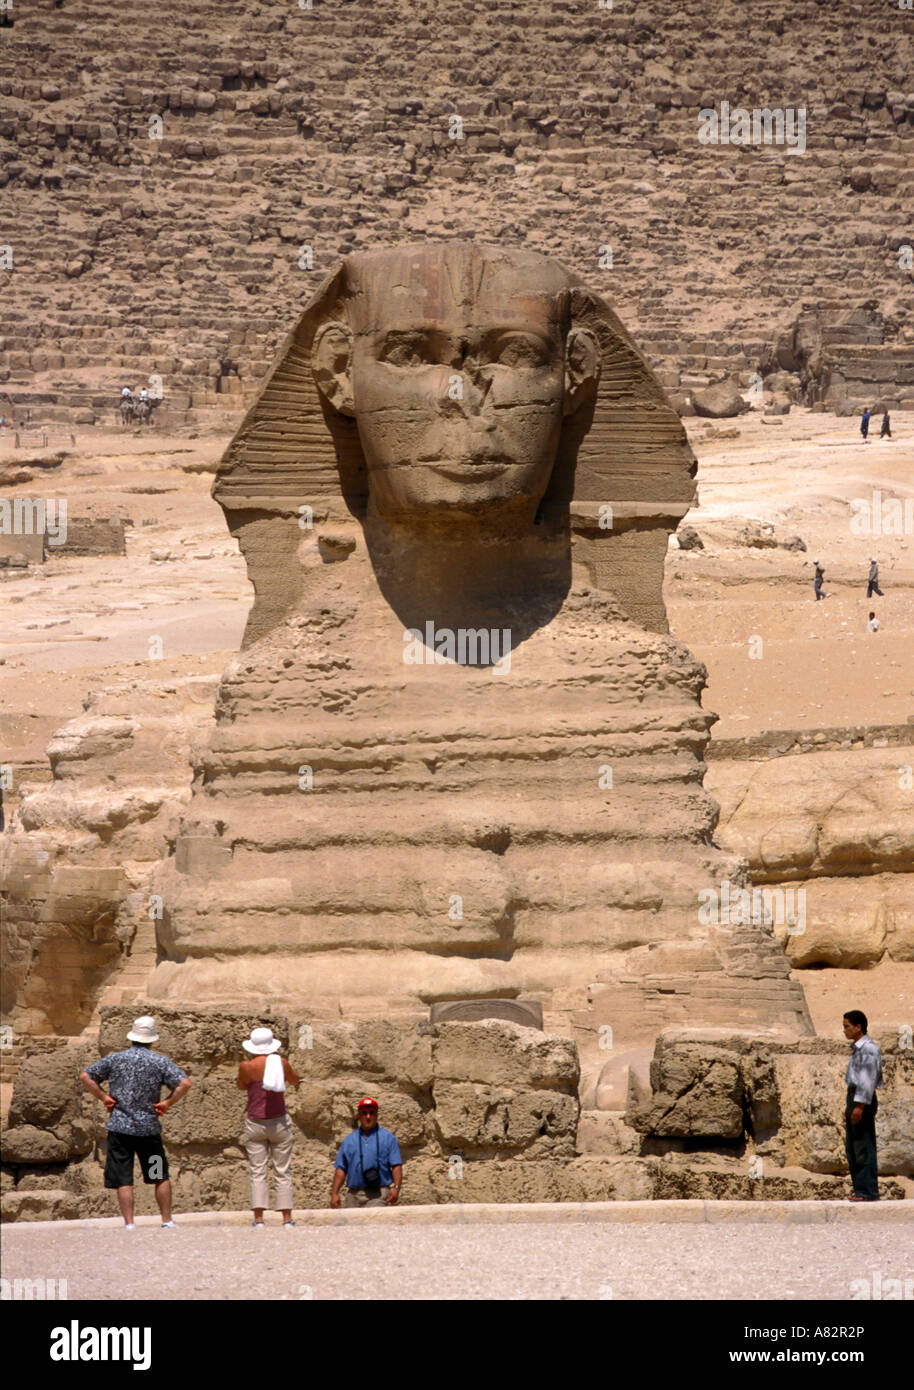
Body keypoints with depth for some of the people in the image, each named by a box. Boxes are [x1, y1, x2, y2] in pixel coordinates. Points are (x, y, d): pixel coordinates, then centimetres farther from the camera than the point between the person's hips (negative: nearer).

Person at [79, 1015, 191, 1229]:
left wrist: (103, 1097, 5)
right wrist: (168, 1103, -3)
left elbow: (85, 1076, 4)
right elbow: (185, 1083, -13)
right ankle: (167, 1221, 16)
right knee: (161, 1177, 14)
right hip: (149, 1129, 0)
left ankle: (129, 1224, -7)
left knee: (123, 1180, 0)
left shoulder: (115, 1059, 3)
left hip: (119, 1127, 0)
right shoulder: (160, 1062, -2)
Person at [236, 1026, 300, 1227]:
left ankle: (258, 1219, -9)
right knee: (282, 1173, 5)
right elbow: (295, 1080, 16)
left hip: (255, 1124, -1)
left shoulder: (247, 1067, -8)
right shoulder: (282, 1063, -4)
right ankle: (287, 1219, 3)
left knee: (257, 1172, 0)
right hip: (279, 1122, 1)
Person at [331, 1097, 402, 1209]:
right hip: (354, 1194, 4)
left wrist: (396, 1187, -12)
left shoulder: (387, 1138, 9)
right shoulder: (349, 1140, 17)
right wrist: (334, 1193, 4)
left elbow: (396, 1166, 2)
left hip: (378, 1194, -4)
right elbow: (341, 1169, 13)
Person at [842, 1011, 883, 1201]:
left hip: (864, 1100, -10)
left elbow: (868, 1080, -19)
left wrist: (860, 1106, -23)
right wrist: (849, 1107, 23)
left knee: (864, 1147, -10)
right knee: (851, 1147, 11)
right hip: (854, 1097, 10)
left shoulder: (869, 1049, -13)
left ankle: (869, 1191, -10)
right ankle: (860, 1189, 15)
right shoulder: (856, 1048, 18)